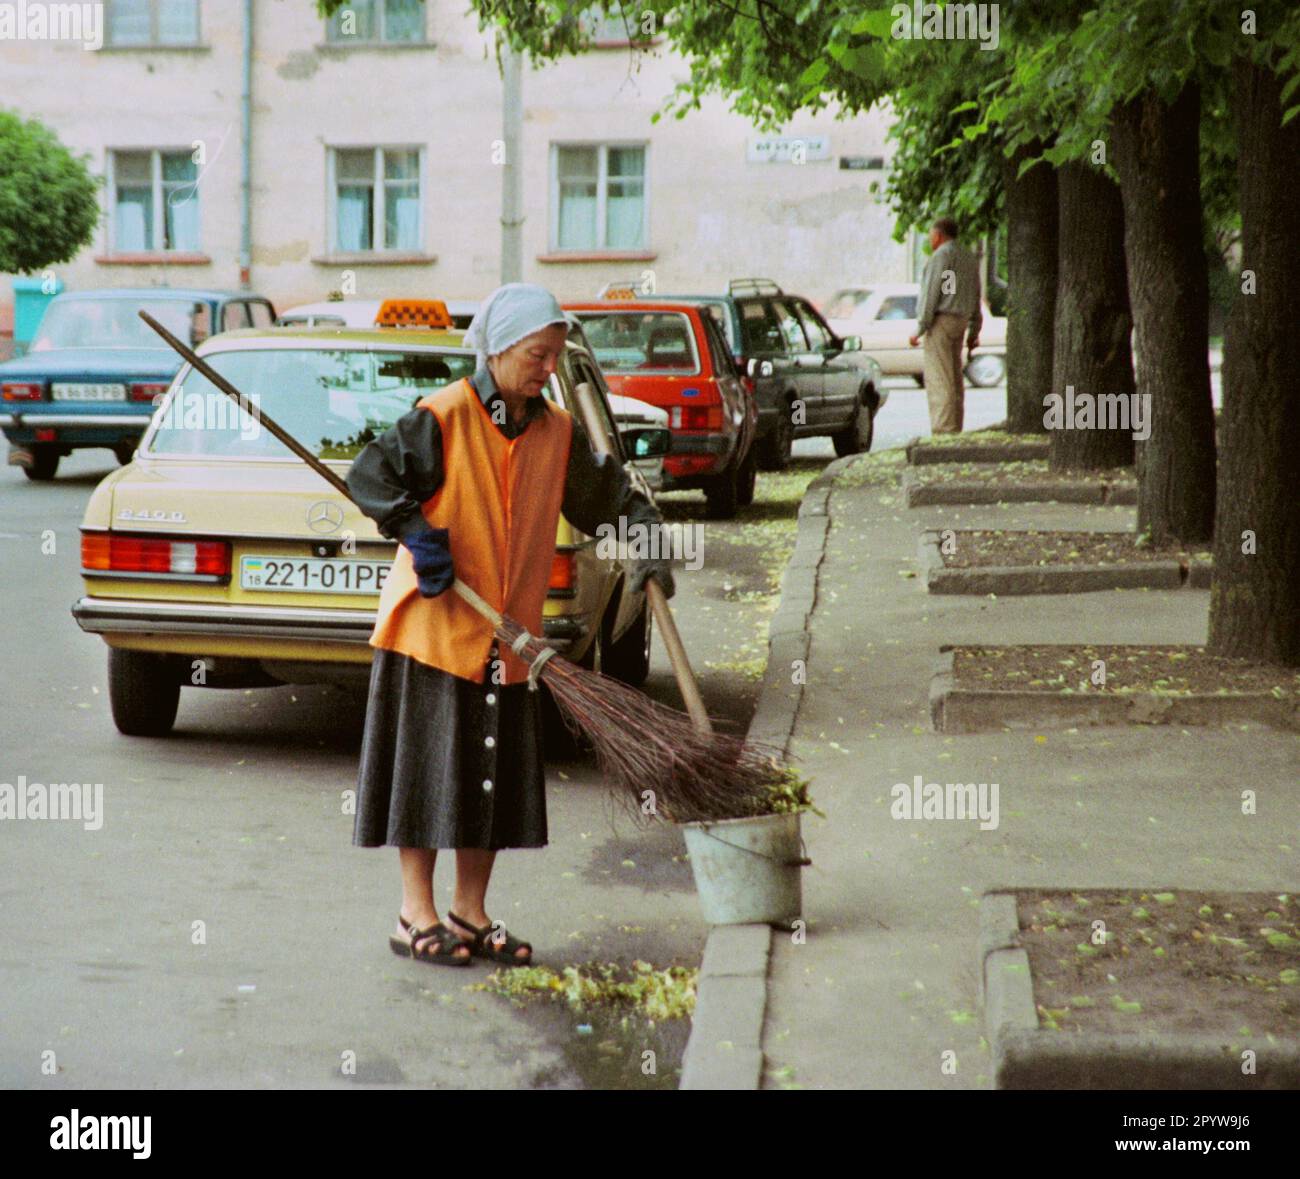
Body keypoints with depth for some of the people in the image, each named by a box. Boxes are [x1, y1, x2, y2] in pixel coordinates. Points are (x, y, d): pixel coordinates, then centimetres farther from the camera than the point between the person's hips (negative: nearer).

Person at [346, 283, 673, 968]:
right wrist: (415, 531, -22)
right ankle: (415, 917, 10)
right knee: (429, 767, 0)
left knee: (495, 776, 10)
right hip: (433, 621, -6)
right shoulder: (444, 416, -11)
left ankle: (470, 915, 21)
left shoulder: (557, 433, 6)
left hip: (506, 632, 6)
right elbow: (370, 476, -10)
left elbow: (607, 495, 15)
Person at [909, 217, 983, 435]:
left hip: (940, 320, -9)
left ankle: (943, 431, -17)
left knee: (938, 380, -11)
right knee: (955, 380, 10)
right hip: (960, 321, 9)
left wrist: (920, 328, -13)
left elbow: (931, 293, -13)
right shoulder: (969, 258, 19)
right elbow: (975, 298, 20)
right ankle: (955, 430, 10)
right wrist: (974, 332, 22)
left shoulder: (942, 255, -8)